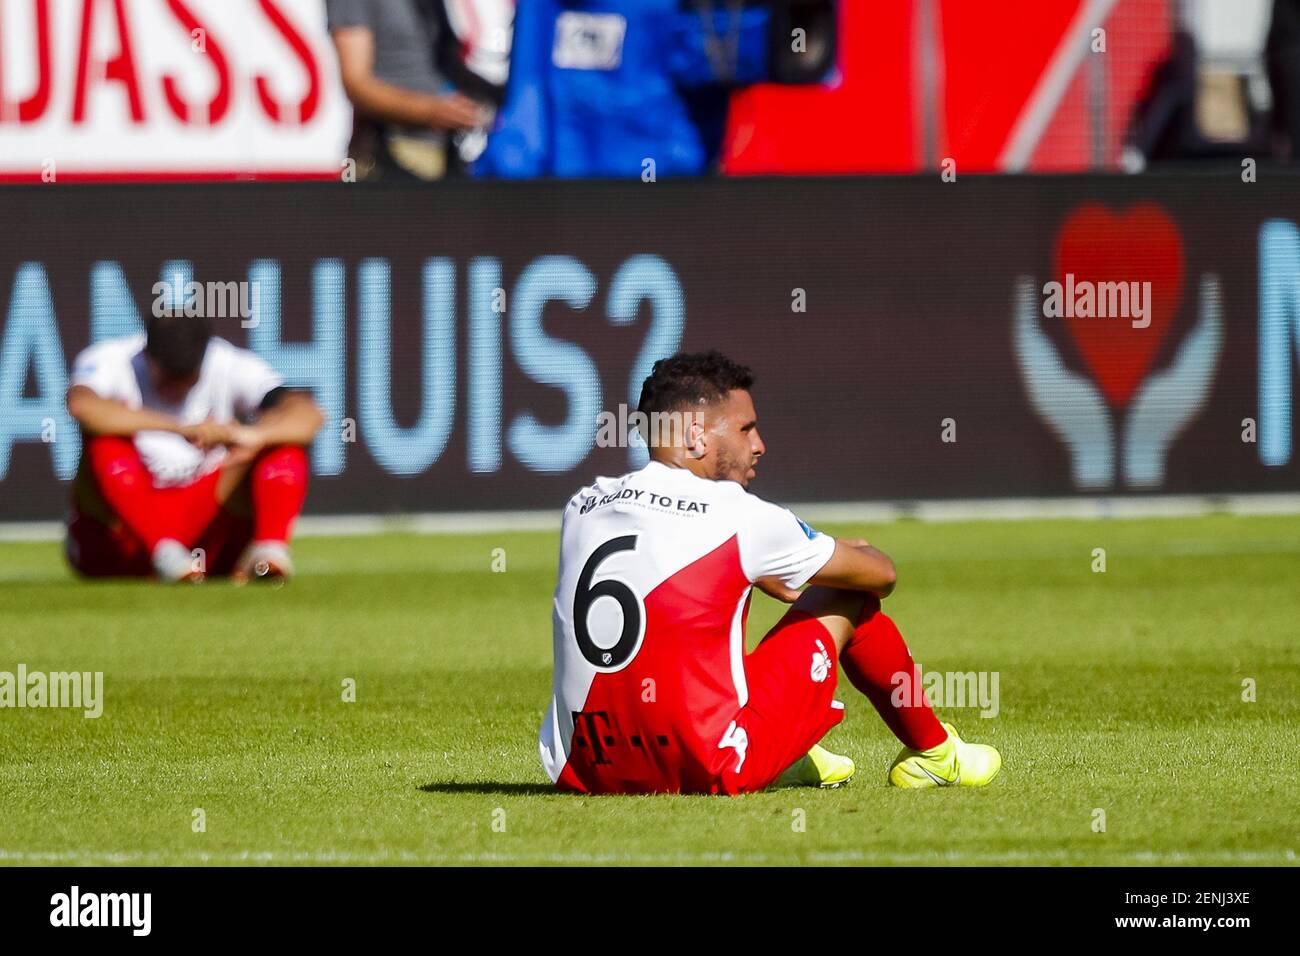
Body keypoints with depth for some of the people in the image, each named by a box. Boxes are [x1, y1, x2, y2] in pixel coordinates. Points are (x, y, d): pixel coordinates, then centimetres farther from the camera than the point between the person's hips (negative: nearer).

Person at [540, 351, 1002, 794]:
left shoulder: (581, 508, 8)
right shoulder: (738, 518, -8)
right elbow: (880, 573, 8)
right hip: (709, 774, -6)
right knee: (848, 599, 12)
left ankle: (786, 760, 36)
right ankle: (934, 755, 32)